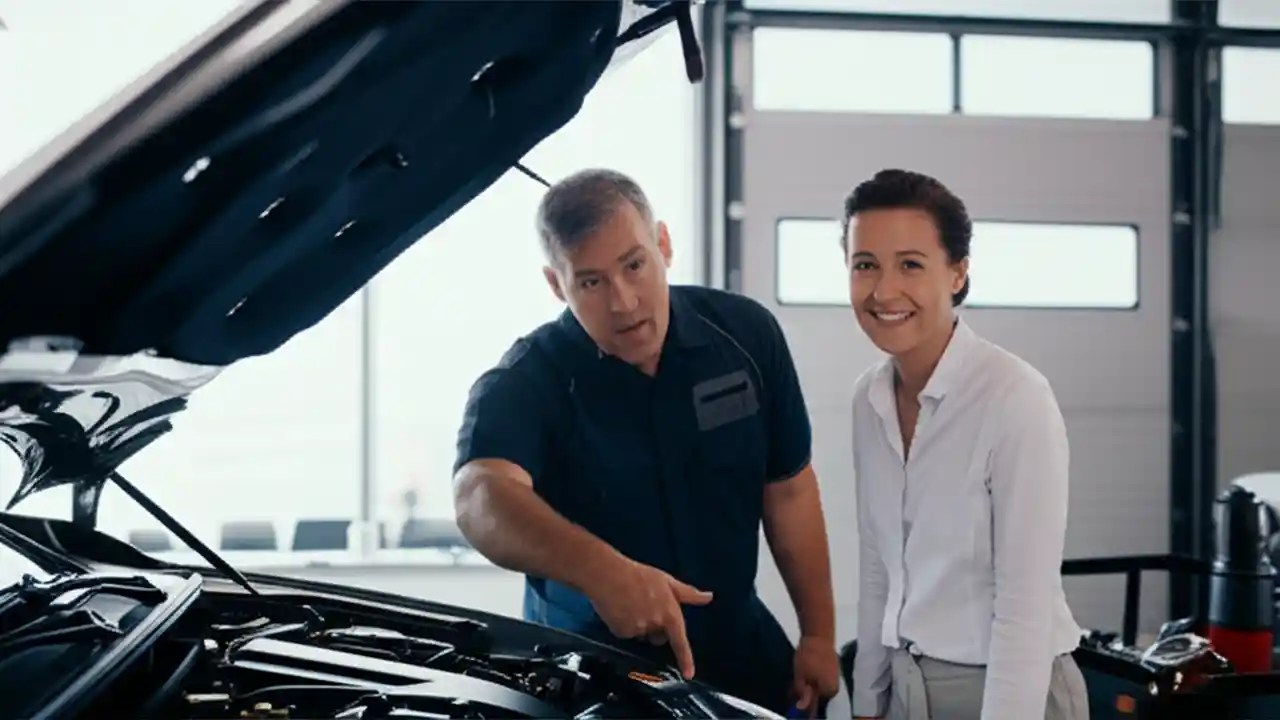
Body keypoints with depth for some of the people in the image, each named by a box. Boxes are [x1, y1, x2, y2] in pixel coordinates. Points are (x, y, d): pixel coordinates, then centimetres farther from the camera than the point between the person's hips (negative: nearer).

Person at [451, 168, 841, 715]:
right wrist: (601, 569, -60)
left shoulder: (746, 334, -9)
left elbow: (788, 489, 1)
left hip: (741, 649, 3)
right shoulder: (523, 384, -22)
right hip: (591, 670, -3)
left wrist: (819, 635, 1)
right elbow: (481, 499, -42)